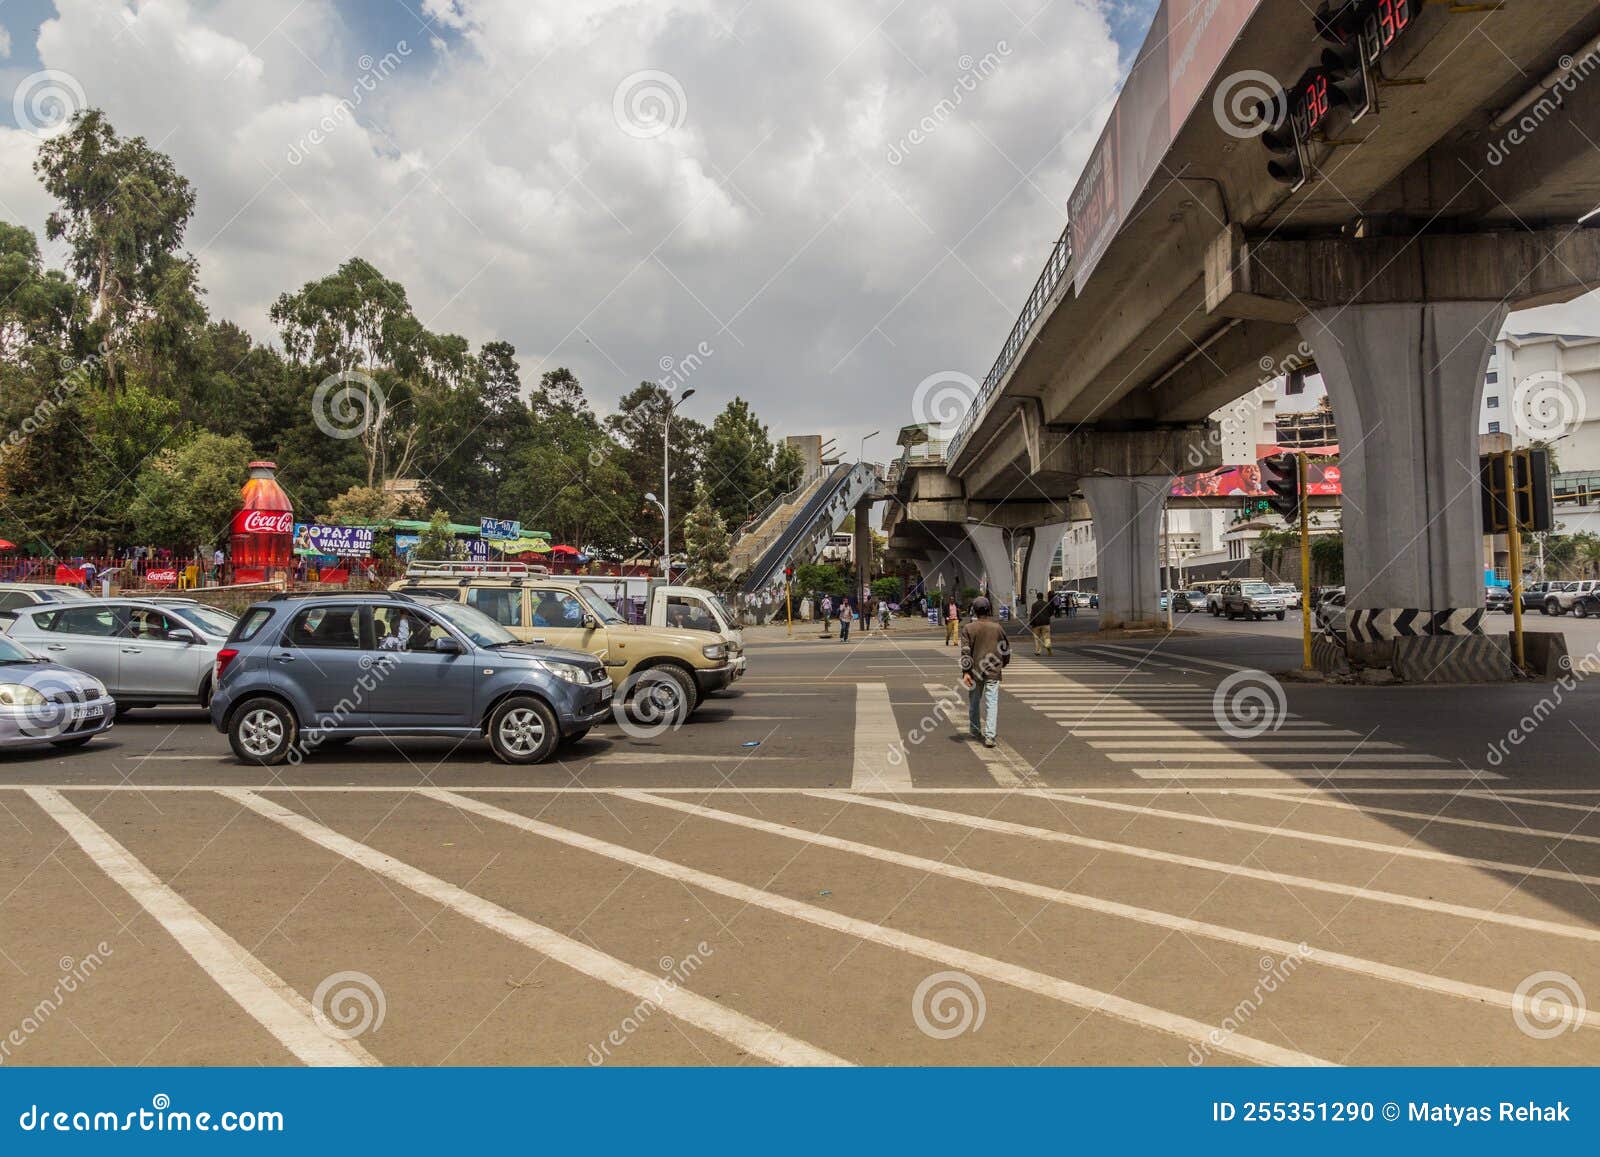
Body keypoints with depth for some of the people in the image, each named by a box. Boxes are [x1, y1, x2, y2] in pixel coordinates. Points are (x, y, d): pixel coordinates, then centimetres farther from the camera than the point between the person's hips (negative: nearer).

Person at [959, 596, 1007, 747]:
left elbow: (965, 651, -12)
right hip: (993, 672, 0)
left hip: (975, 670, 0)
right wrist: (1003, 664, 29)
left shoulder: (968, 627, -4)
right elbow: (1006, 649, 11)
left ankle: (975, 731, 30)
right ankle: (989, 736, -12)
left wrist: (966, 672, -13)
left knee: (974, 702, 16)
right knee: (992, 702, -2)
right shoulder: (997, 627, 2)